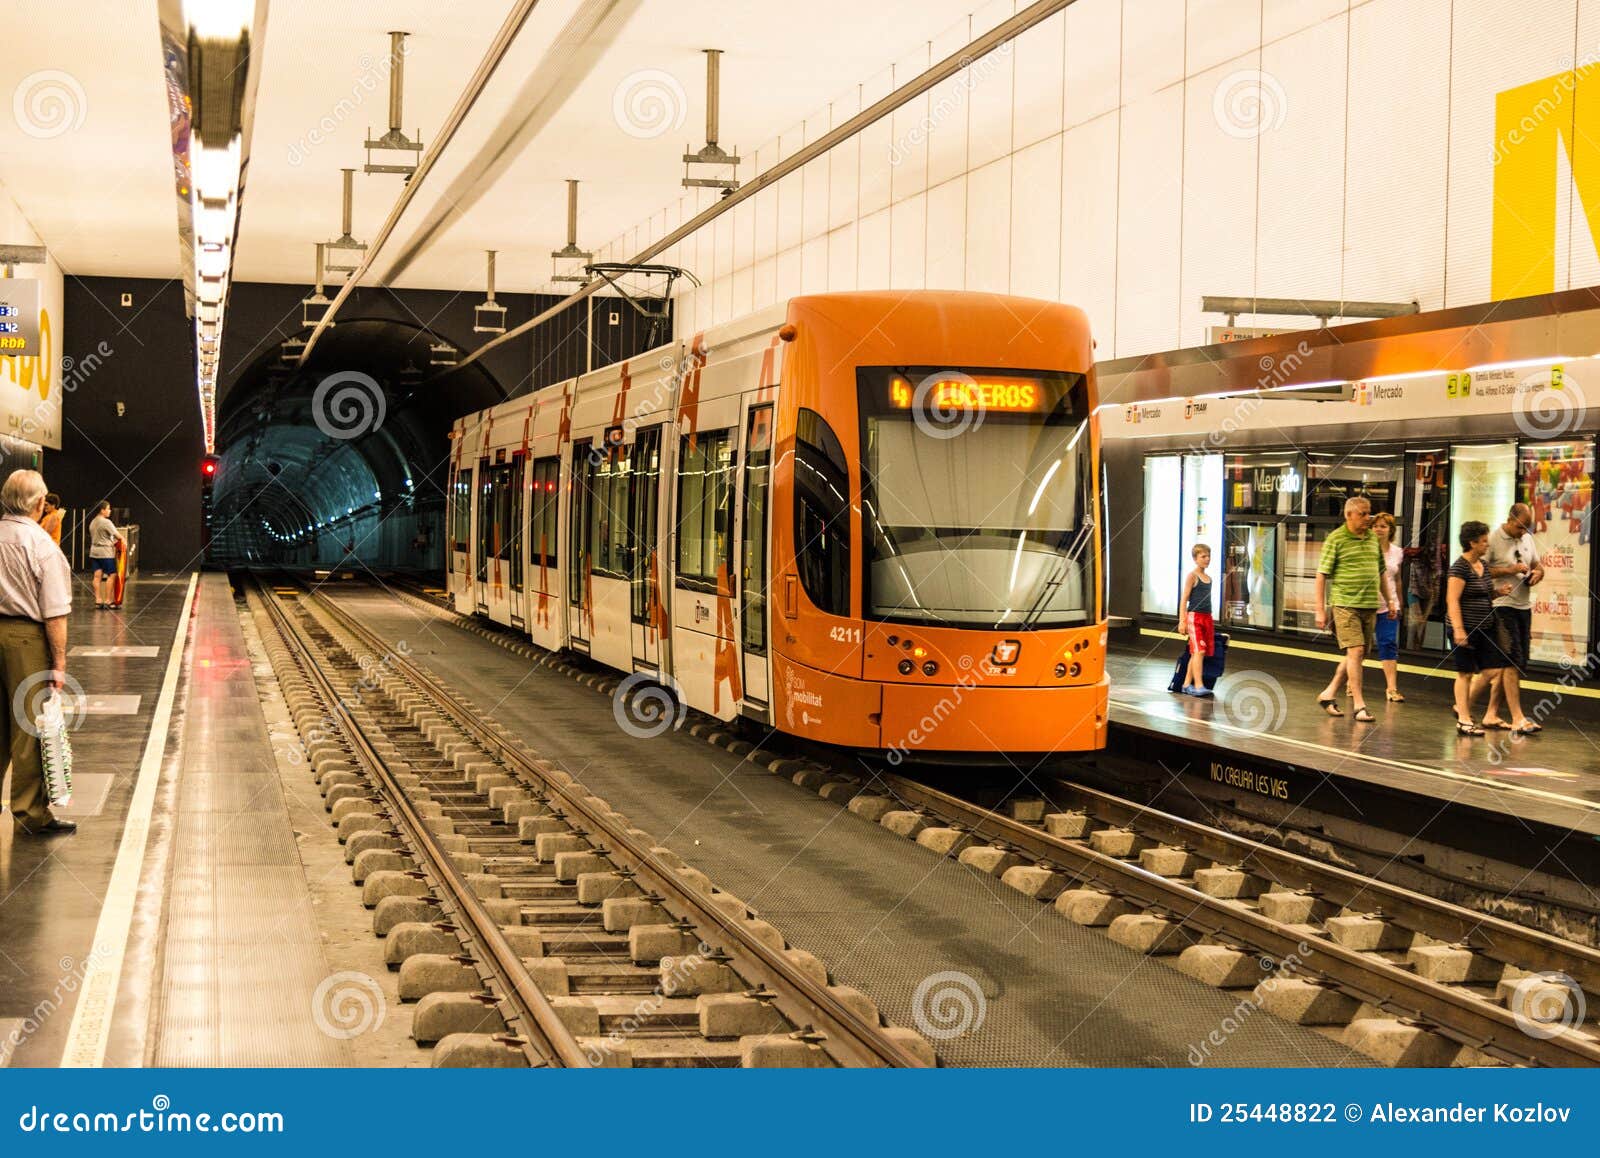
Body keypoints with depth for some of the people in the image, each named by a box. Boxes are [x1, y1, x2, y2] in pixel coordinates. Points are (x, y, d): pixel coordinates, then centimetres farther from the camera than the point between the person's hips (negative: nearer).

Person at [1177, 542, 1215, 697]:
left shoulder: (1208, 578, 15)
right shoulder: (1192, 576, -6)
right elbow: (1184, 599, -9)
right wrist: (1182, 621, -15)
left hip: (1207, 617, 7)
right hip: (1194, 616, -7)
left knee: (1196, 653, 9)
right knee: (1199, 651, -16)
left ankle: (1187, 684, 16)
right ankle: (1199, 686, -20)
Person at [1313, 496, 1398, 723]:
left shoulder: (1373, 538, 13)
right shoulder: (1336, 539, -5)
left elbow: (1381, 572, 23)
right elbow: (1322, 575, -6)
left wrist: (1390, 600, 16)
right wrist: (1320, 610, -9)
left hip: (1370, 605, 7)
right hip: (1345, 604, -7)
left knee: (1360, 655, 10)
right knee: (1355, 651, -13)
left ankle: (1329, 694, 25)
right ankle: (1359, 705, -10)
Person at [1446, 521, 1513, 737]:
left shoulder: (1483, 565, 13)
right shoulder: (1460, 567, -13)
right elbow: (1452, 600, -18)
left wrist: (1498, 591, 4)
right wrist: (1458, 629, -25)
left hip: (1484, 628, 8)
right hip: (1465, 628, -8)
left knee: (1492, 669, 5)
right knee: (1465, 673, -1)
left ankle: (1463, 707, 20)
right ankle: (1464, 719, 7)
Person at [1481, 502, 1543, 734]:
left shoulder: (1528, 539, 13)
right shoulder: (1493, 539, -9)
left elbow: (1537, 564, 24)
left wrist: (1538, 572, 0)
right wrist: (1509, 570, -19)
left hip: (1524, 606, 8)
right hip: (1501, 606, -8)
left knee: (1507, 664, 9)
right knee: (1512, 662, -11)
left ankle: (1491, 714, 17)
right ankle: (1518, 719, -11)